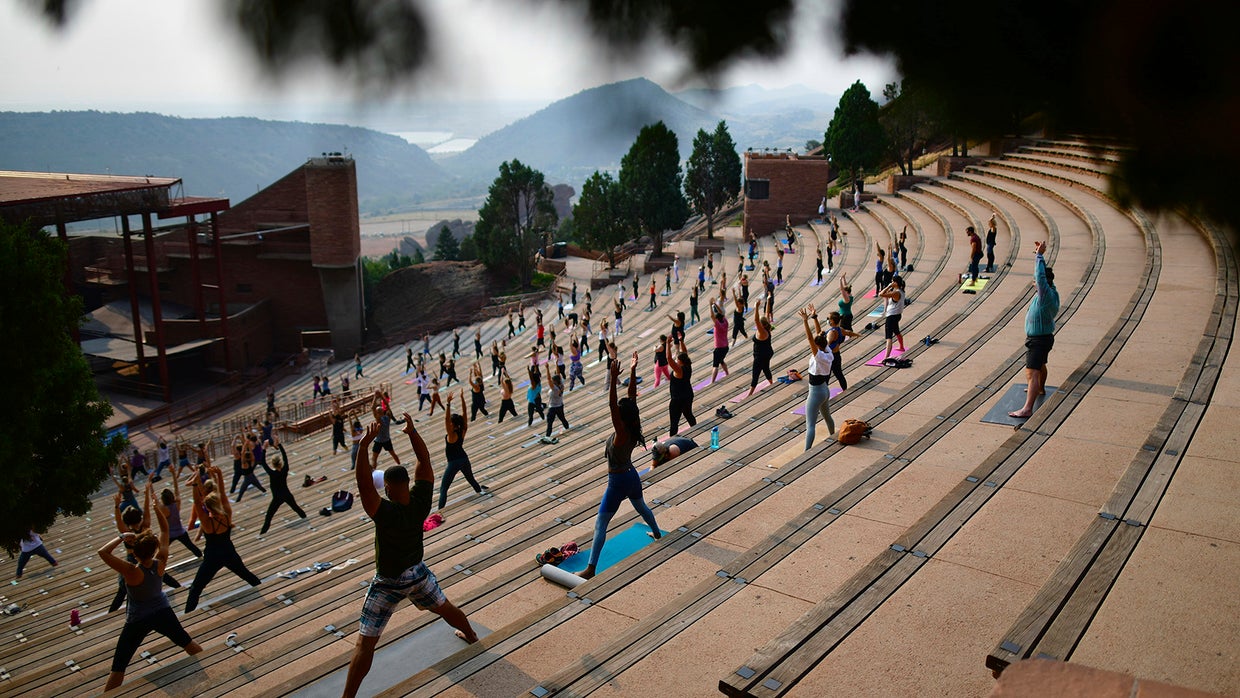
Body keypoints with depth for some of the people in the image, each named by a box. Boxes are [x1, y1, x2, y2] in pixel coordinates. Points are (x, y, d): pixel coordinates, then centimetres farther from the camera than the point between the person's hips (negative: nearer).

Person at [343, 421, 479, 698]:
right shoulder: (420, 501, -19)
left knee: (365, 643, 1)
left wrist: (365, 444, -45)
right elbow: (425, 461, -10)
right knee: (445, 608, 32)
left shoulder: (386, 512, -32)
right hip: (418, 574, 6)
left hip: (388, 584, -6)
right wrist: (412, 432, -15)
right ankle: (470, 635, 57)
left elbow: (364, 484, -42)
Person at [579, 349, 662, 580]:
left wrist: (613, 380, -47)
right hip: (632, 476, 8)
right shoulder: (633, 429, -9)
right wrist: (632, 372, -10)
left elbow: (612, 406, -41)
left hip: (617, 483, -8)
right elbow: (632, 397, -7)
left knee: (600, 524, -4)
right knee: (641, 507, 35)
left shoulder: (621, 434, -28)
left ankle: (591, 568, -6)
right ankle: (658, 535, 58)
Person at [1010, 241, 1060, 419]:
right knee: (1040, 365, 33)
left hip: (1039, 340, -10)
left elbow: (1041, 276, -35)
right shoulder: (1051, 292, 2)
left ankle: (1027, 409, -29)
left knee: (1032, 372, -19)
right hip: (1044, 337, 10)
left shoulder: (1046, 295, -24)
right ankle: (1040, 389, 59)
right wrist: (1038, 254, 10)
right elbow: (1043, 274, 15)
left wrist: (1039, 255, -28)